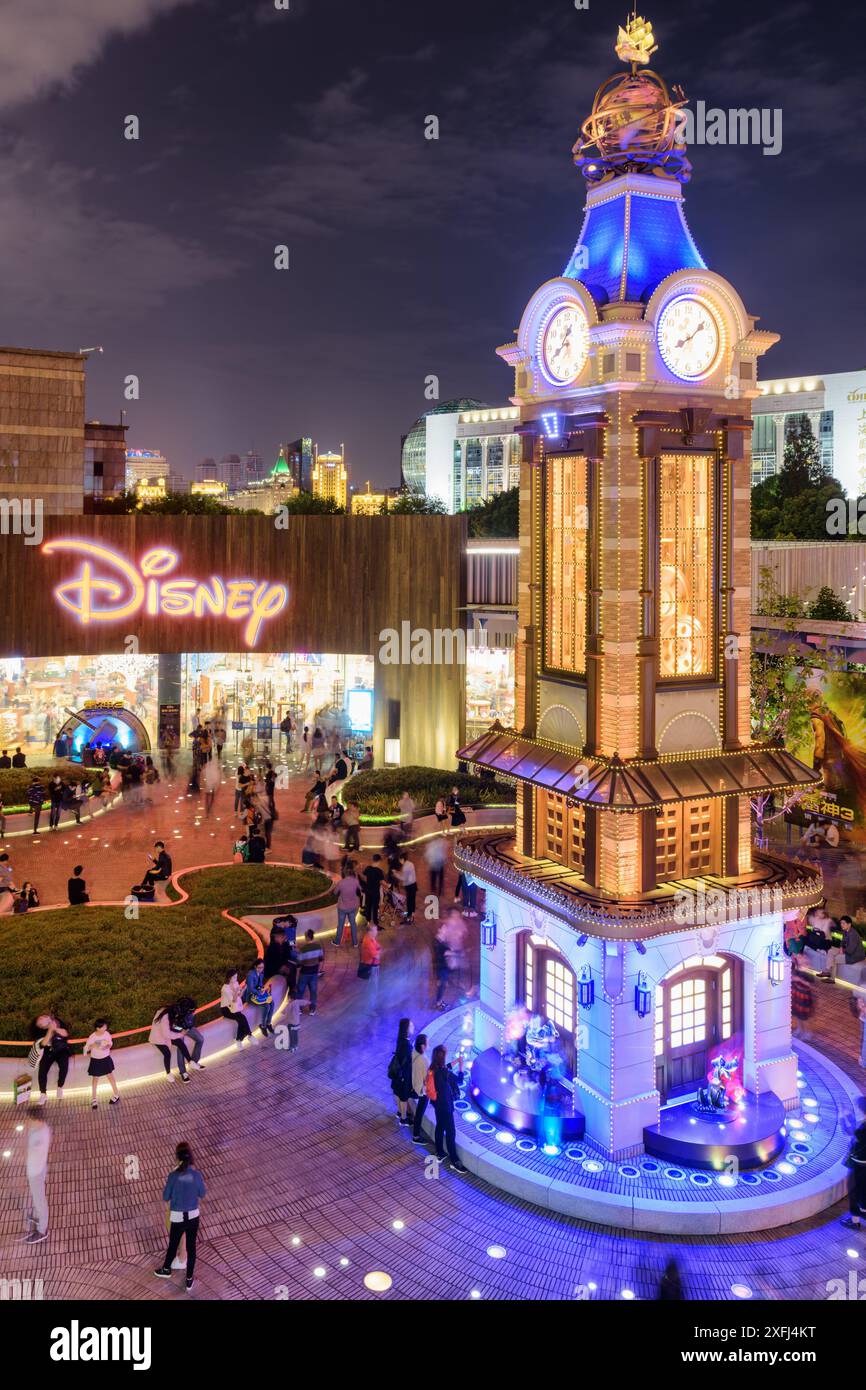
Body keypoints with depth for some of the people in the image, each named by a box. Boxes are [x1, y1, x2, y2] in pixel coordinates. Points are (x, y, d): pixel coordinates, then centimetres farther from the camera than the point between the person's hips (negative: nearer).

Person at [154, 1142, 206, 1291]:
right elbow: (202, 1194, 2)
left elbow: (165, 1197, -7)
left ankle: (166, 1269, 48)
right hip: (193, 1216, 1)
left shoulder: (173, 1175, -20)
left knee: (173, 1245, 23)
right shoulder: (197, 1174, -14)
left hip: (177, 1217, -1)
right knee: (191, 1247, 17)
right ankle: (189, 1279, 31)